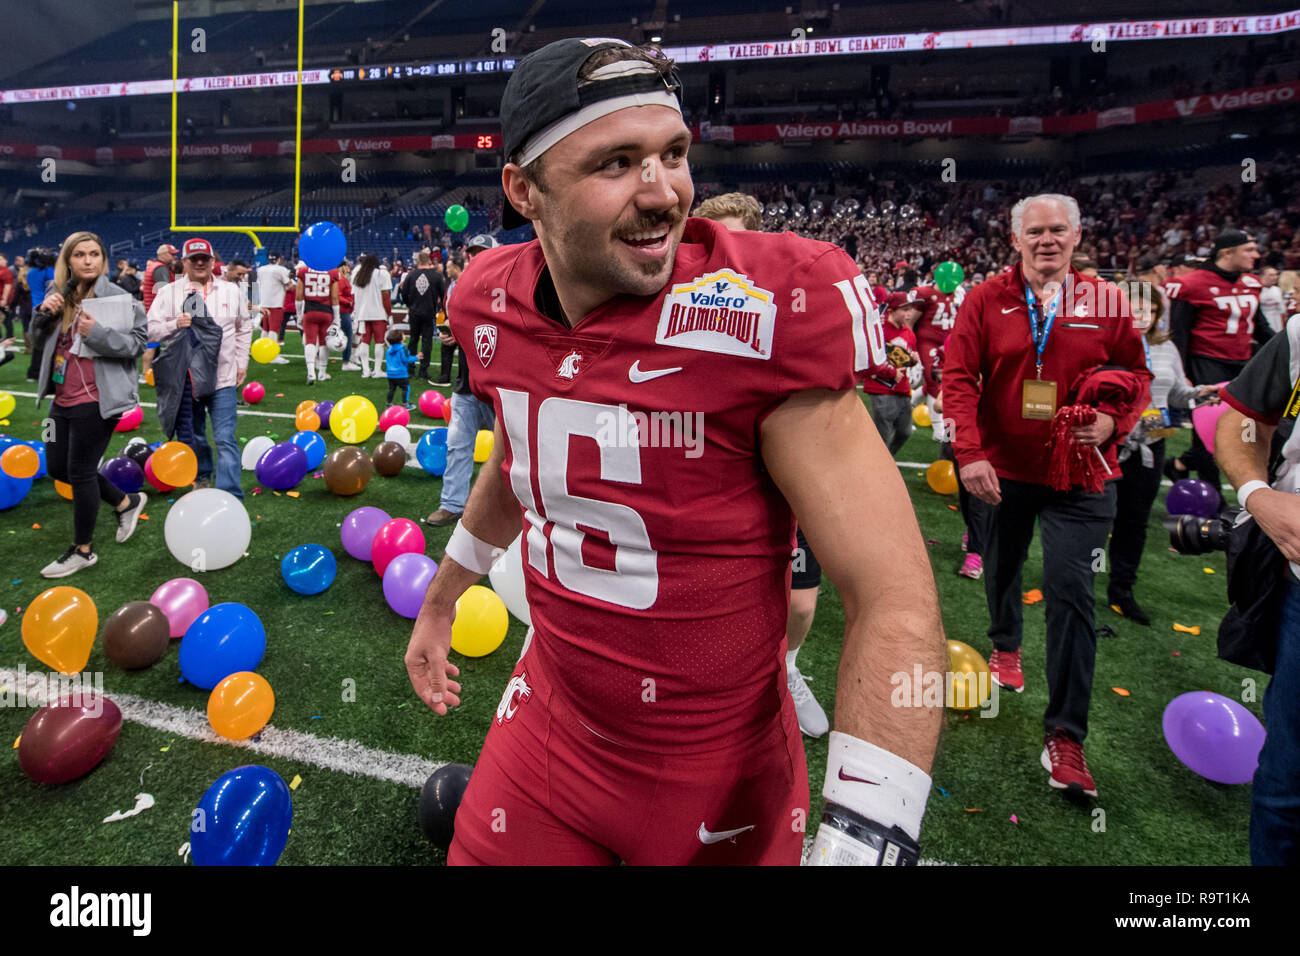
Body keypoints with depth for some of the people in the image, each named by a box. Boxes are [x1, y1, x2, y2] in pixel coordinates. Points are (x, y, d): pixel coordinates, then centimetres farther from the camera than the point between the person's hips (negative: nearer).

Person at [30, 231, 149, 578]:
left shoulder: (118, 297, -9)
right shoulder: (59, 295, 9)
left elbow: (136, 344, -12)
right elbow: (41, 342, 16)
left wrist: (97, 333, -26)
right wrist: (43, 314, -3)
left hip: (96, 400, -8)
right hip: (64, 398, 8)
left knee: (80, 471, 0)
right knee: (58, 467, 15)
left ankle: (83, 550, 16)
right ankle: (127, 502, 33)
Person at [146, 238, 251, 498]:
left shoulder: (231, 291, 7)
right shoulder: (169, 293, 3)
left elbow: (244, 329, 16)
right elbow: (151, 329, 0)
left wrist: (242, 363, 12)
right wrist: (174, 325, -19)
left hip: (223, 378, -1)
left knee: (226, 438, -8)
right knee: (192, 435, 16)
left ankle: (230, 496, -8)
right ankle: (202, 478, 39)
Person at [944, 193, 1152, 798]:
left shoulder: (1105, 303, 1)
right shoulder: (986, 300, -3)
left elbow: (1136, 373, 9)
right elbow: (959, 376, -9)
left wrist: (1113, 420, -12)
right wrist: (970, 453, -19)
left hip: (1080, 474, -1)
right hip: (1004, 467, 1)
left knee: (1070, 589, -9)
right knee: (1002, 567, 20)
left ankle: (1065, 737, -1)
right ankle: (1005, 645, 52)